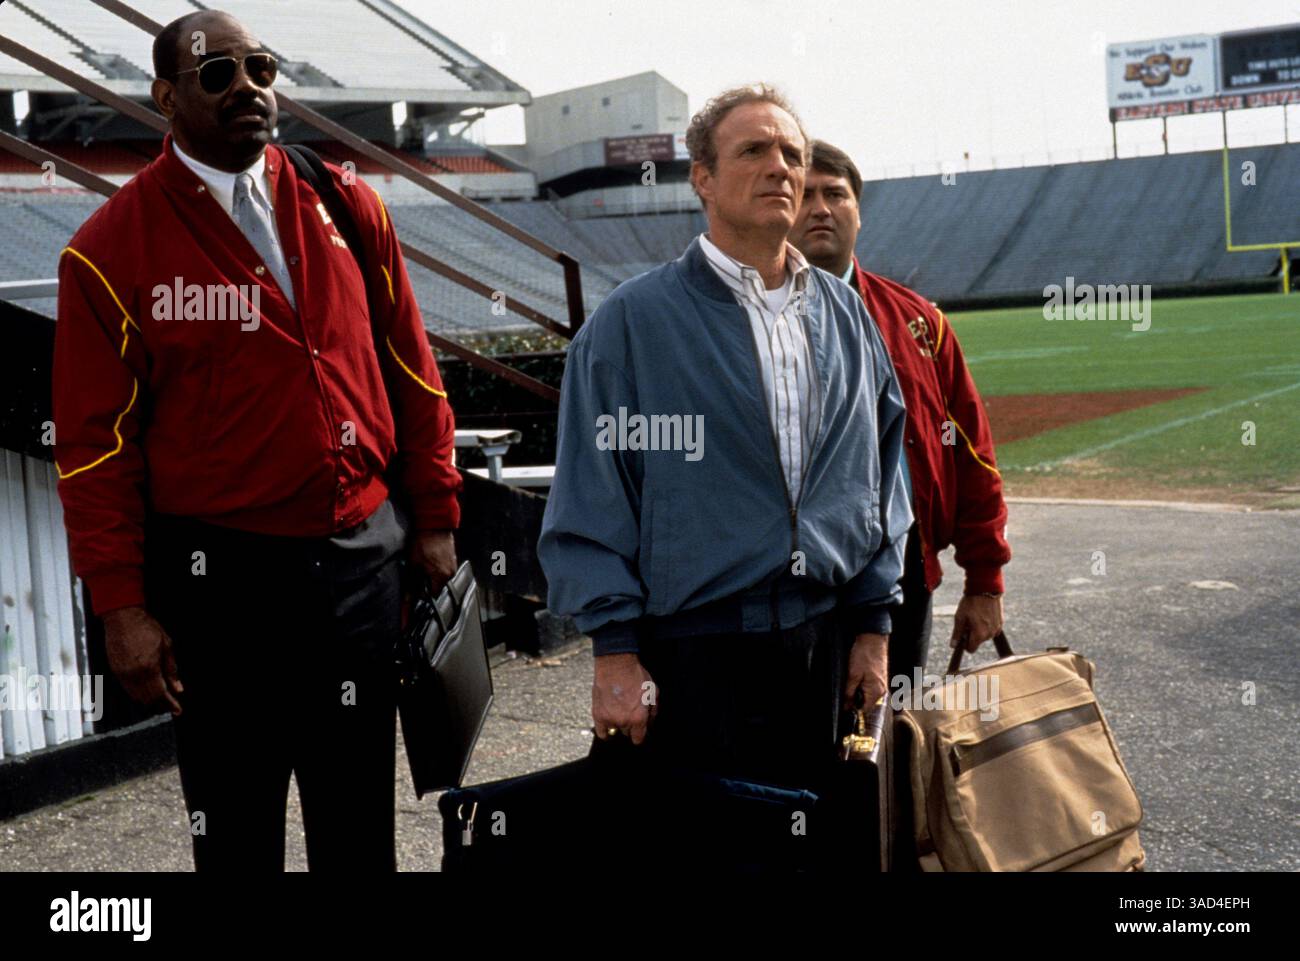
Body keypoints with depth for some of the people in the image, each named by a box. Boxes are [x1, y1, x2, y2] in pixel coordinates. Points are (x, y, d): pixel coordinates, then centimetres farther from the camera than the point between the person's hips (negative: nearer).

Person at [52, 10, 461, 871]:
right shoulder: (114, 246, -5)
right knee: (236, 830, 11)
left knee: (360, 825, 15)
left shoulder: (350, 209, 5)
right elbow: (95, 443, -5)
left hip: (364, 554, 3)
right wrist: (121, 605, -8)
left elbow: (412, 373, 10)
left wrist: (435, 518, 7)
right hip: (220, 574, -3)